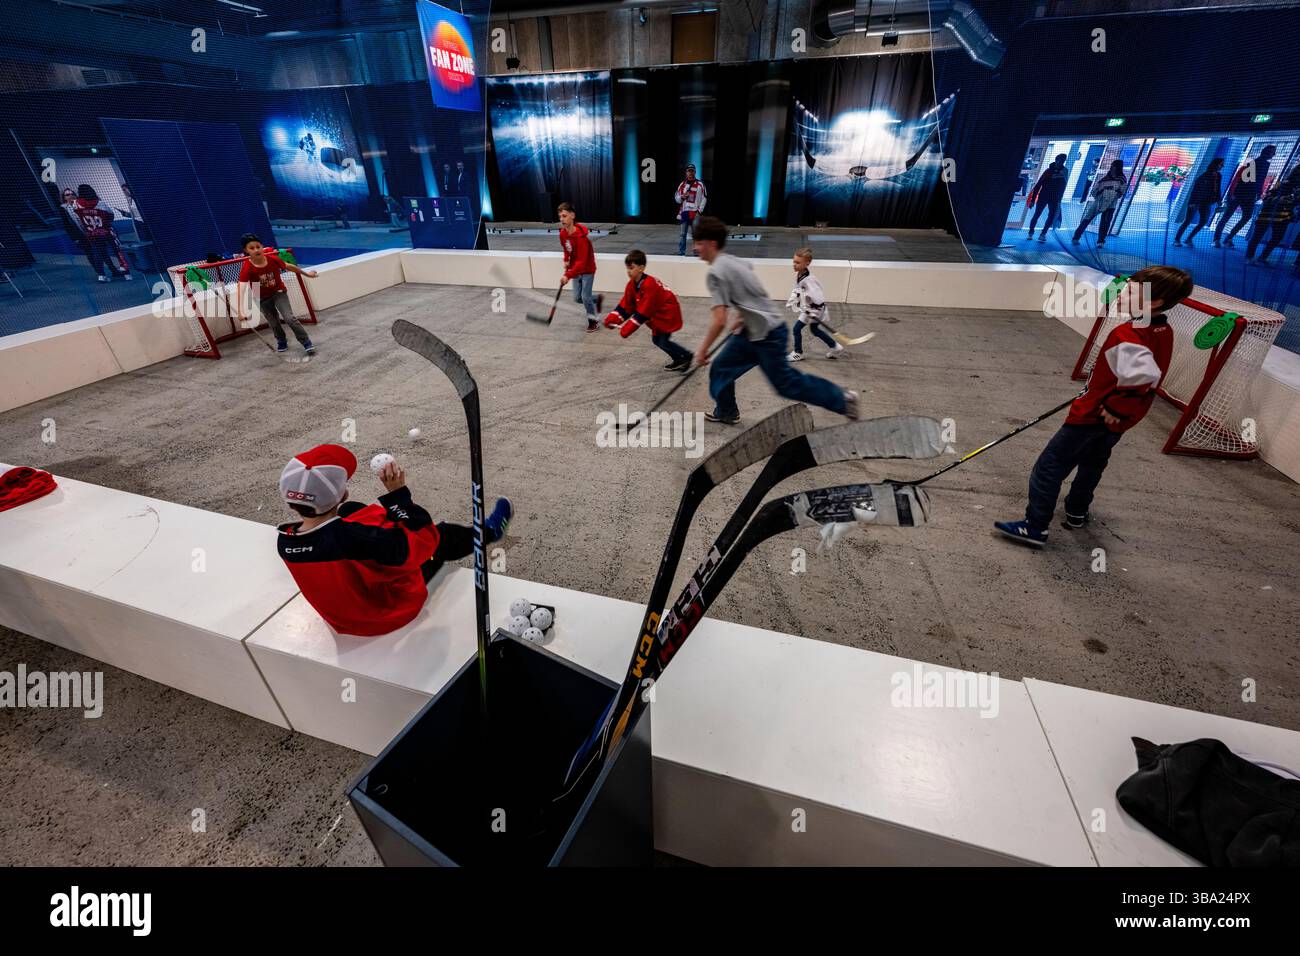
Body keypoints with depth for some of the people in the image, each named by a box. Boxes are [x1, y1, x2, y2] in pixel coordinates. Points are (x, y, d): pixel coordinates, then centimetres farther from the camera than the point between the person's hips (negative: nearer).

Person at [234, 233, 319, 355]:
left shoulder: (273, 259, -20)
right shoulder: (247, 268, -26)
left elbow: (288, 267, 1)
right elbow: (241, 288, -33)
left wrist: (306, 273, 16)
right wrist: (240, 311, -44)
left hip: (279, 293, 0)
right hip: (262, 299, 0)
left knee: (290, 318, -17)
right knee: (274, 324, 11)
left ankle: (306, 343, -8)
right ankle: (282, 342, 37)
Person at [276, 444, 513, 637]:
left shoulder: (284, 542, -19)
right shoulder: (353, 538, -42)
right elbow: (423, 540, -33)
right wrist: (398, 494, -29)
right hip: (391, 608, -6)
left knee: (349, 511, 16)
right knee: (441, 535, 11)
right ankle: (490, 531, 42)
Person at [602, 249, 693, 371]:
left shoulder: (649, 285, -31)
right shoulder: (632, 284, -3)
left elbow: (643, 311, -32)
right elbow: (626, 305, -2)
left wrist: (628, 328, -31)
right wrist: (612, 319, -13)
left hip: (668, 313, -9)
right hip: (656, 314, 9)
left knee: (663, 341, -10)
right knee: (656, 339, 15)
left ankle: (685, 358, 8)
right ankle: (677, 359, 32)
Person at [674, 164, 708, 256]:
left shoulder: (700, 185, 3)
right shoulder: (682, 184, 10)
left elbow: (704, 198, 4)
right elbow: (676, 198, 14)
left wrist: (699, 210, -6)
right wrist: (682, 197, -7)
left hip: (695, 213, -2)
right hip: (684, 212, 2)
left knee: (695, 234, -3)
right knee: (683, 234, 2)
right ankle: (681, 253, 7)